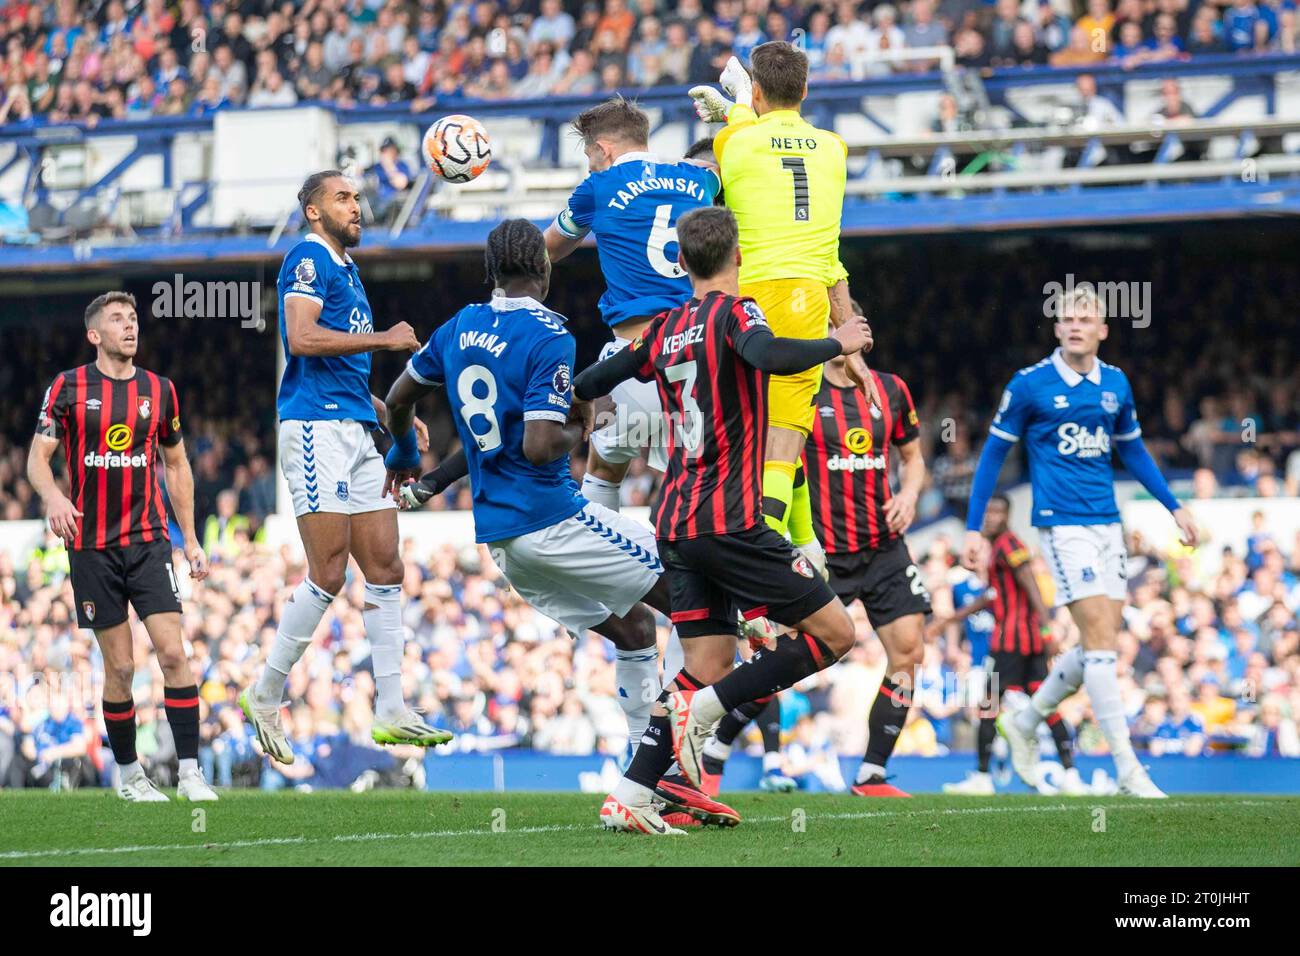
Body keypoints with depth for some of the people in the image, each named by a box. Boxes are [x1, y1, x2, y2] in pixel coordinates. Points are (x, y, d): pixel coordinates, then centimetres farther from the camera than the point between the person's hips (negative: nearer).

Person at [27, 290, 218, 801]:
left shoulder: (159, 390, 8)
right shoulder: (68, 387, 0)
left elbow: (176, 465, 17)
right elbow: (37, 458, -1)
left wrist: (191, 539, 13)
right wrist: (53, 496, -23)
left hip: (148, 542, 2)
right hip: (91, 547, -2)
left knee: (173, 652, -12)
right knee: (120, 667, -1)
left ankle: (189, 773, -10)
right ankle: (128, 773, 15)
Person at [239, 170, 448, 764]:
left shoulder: (346, 270, 24)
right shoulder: (308, 259, -5)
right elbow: (304, 340, -20)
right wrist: (385, 339, -14)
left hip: (356, 429, 10)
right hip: (316, 426, -10)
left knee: (385, 570, 4)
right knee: (329, 574, -12)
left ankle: (391, 713, 4)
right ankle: (264, 697, -2)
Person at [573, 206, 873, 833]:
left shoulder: (667, 328, 14)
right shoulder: (733, 312, -6)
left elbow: (595, 381, 24)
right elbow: (768, 356, -29)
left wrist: (566, 392, 46)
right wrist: (837, 343, -14)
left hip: (675, 523, 8)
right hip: (728, 520, -8)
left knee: (708, 669, 8)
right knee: (834, 632, -2)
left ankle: (627, 798, -3)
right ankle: (704, 708, -12)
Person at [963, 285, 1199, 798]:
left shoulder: (1116, 384, 8)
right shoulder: (1030, 384, -6)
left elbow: (1132, 449, 22)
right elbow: (993, 453, 1)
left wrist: (1174, 505, 18)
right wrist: (974, 527, -2)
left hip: (1107, 524, 6)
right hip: (1062, 523, -6)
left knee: (1100, 646, 7)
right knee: (1100, 638, -13)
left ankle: (1024, 722, 29)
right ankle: (1128, 770, -14)